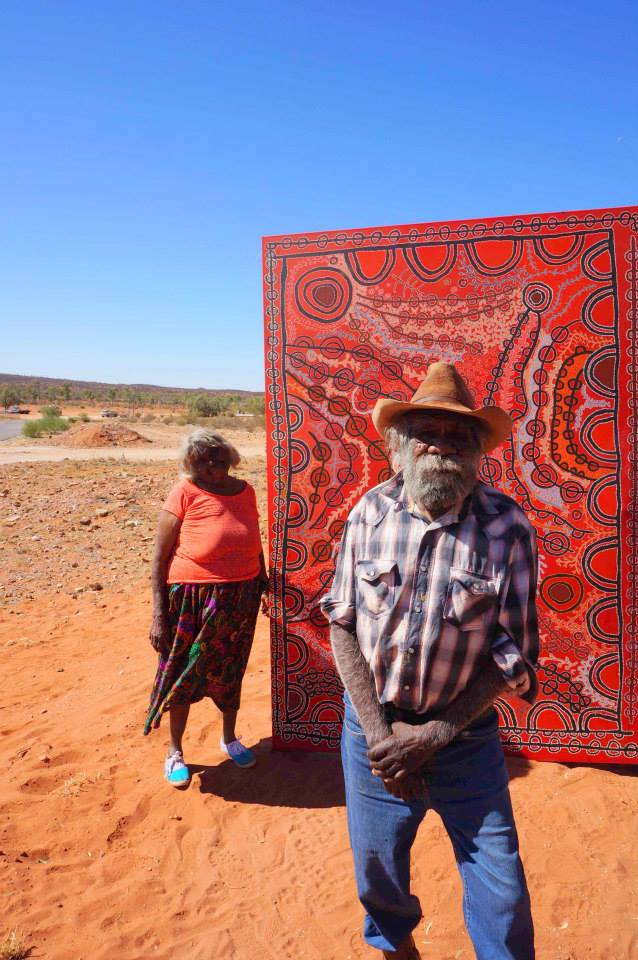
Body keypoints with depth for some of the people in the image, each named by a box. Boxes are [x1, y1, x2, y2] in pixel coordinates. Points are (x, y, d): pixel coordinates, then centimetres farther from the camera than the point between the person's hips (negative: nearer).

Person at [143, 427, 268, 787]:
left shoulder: (245, 490, 0)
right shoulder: (185, 493, -15)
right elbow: (160, 556, -13)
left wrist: (264, 583, 16)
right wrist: (159, 614, -16)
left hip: (240, 599, 4)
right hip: (193, 600, -4)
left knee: (230, 671, 19)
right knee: (184, 673, 11)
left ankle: (230, 737, 43)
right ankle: (175, 750, 34)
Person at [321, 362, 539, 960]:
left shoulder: (507, 526, -16)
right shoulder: (370, 512, -9)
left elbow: (512, 656, -11)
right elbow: (342, 623, -4)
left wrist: (434, 735, -14)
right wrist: (379, 731, -10)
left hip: (466, 737, -2)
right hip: (373, 725, 2)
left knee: (501, 894, 8)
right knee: (378, 869, 22)